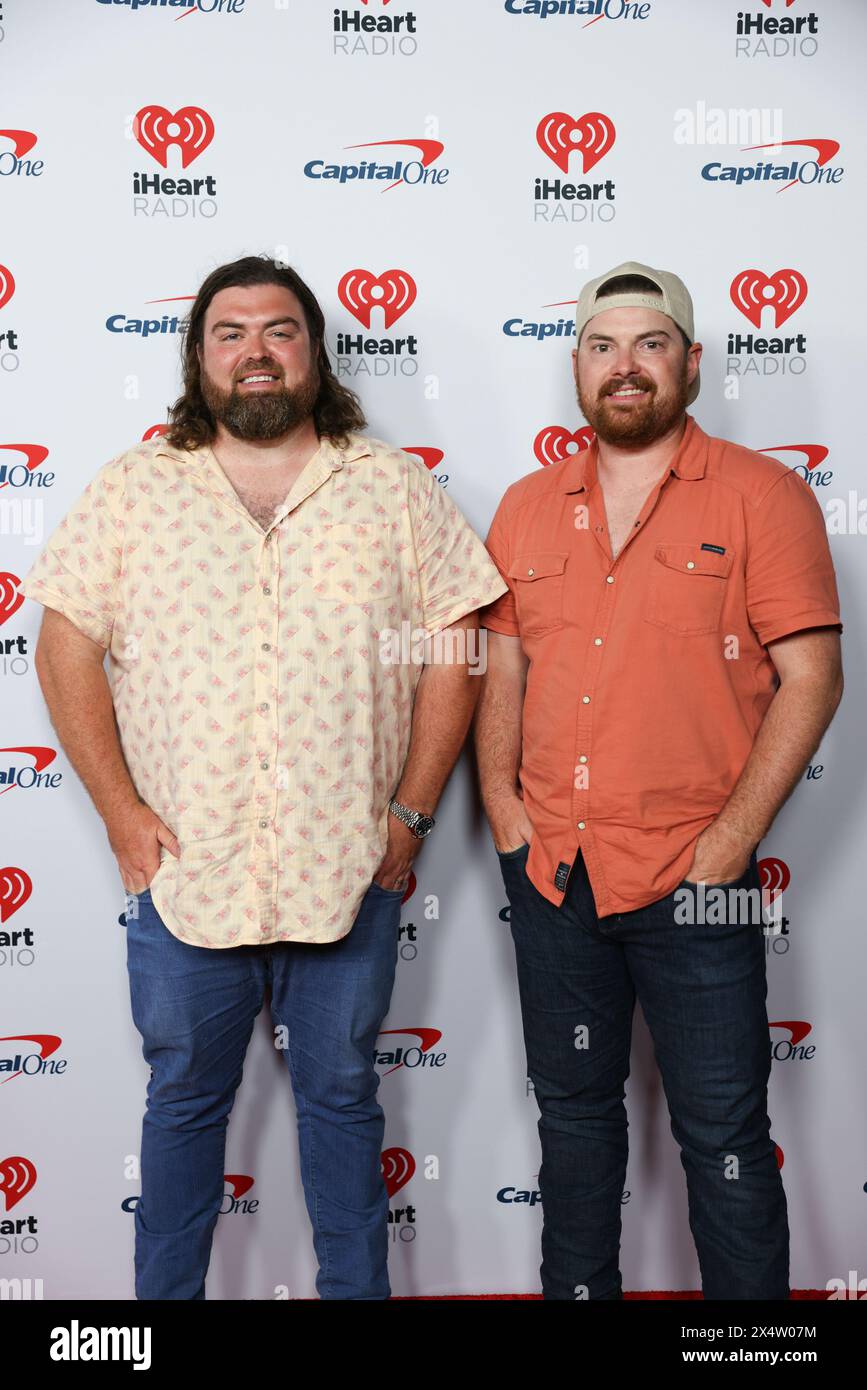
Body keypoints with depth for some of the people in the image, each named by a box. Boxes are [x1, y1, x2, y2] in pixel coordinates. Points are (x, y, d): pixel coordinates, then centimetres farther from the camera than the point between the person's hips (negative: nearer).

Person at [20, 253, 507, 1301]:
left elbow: (451, 650, 1)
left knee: (342, 1095, 15)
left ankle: (357, 1290, 35)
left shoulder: (395, 488, 3)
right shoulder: (133, 488, 4)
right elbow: (67, 646, 2)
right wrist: (120, 810, -5)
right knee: (184, 1097, 16)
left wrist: (411, 812, -4)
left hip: (351, 872, 0)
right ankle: (165, 1294, 37)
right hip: (184, 867, 1)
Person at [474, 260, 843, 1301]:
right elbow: (500, 668, 12)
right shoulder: (527, 508, 10)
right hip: (550, 871, 4)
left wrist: (729, 844, -13)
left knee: (724, 1134, 6)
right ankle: (576, 1288, 38)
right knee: (573, 1109, 19)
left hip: (693, 876, -4)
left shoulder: (761, 495, -3)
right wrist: (504, 810, 1)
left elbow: (811, 678, -7)